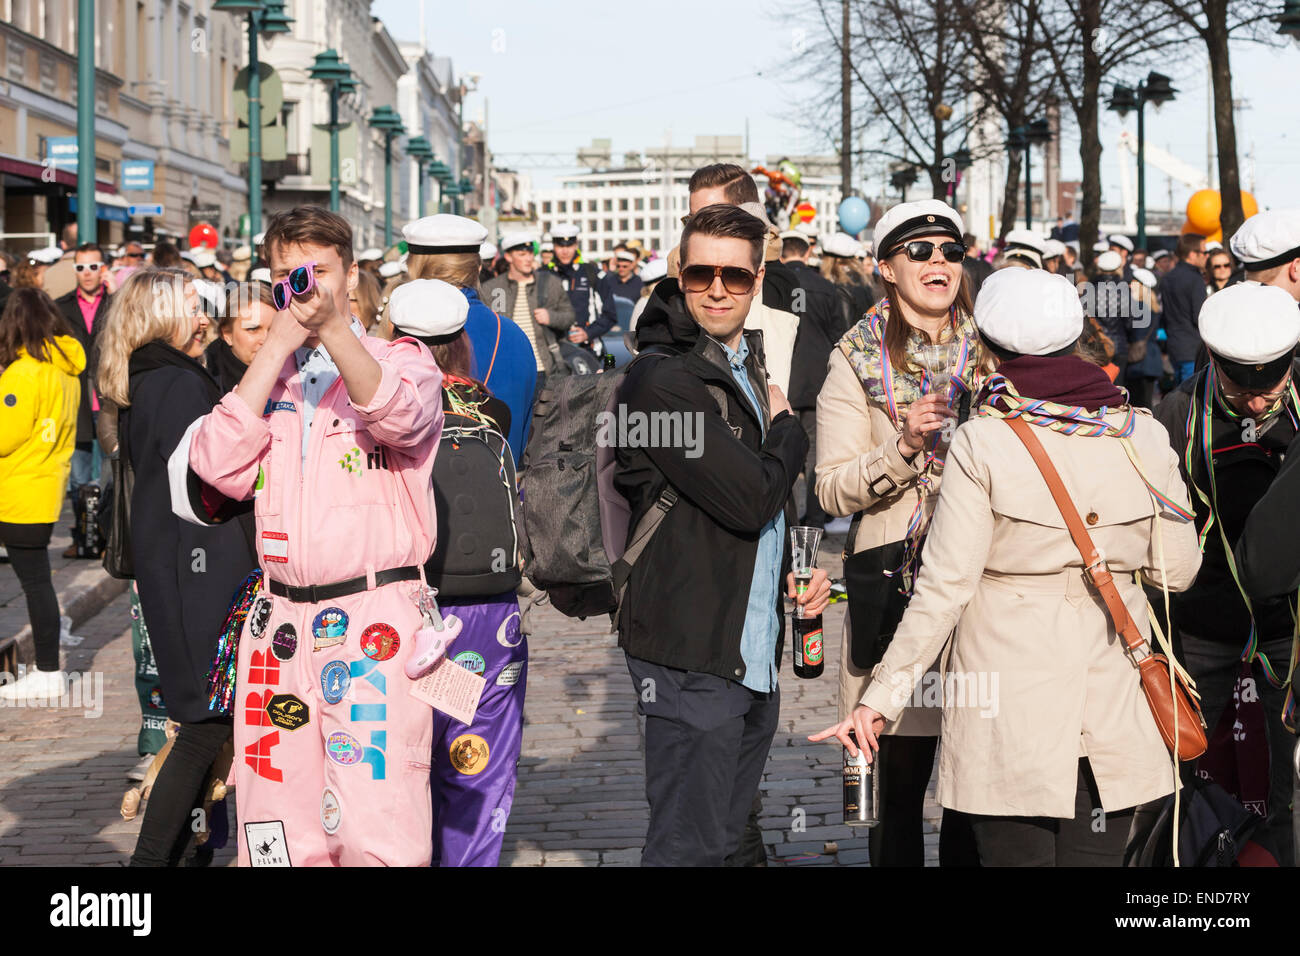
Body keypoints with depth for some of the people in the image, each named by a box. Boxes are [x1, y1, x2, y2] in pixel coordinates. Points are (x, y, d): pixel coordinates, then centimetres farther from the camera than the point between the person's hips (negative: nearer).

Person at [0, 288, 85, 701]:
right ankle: (47, 670, 22)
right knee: (37, 580, 16)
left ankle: (48, 674, 4)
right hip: (45, 490, 8)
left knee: (35, 582, -2)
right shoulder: (66, 370, 8)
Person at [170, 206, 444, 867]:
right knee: (280, 835, 6)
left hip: (375, 620, -4)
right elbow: (222, 469, -1)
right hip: (281, 625, 5)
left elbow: (400, 416, -19)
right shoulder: (265, 377, 17)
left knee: (377, 836, -13)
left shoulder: (400, 360, 5)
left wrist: (332, 327, -33)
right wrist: (278, 345, -1)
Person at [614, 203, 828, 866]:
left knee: (725, 834, 16)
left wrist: (798, 566, 9)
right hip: (692, 652, -9)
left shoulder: (749, 370, 15)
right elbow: (750, 499, -21)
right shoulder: (662, 380, -15)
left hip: (755, 654, 9)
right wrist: (786, 431, -3)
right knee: (688, 845, -5)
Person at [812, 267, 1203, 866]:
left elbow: (945, 589, -12)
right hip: (1112, 708, 3)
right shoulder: (1145, 437, 0)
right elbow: (1177, 571, 6)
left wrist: (880, 699, -6)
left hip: (1008, 709, -3)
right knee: (1095, 856, 11)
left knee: (1017, 855, 5)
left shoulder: (983, 444, -11)